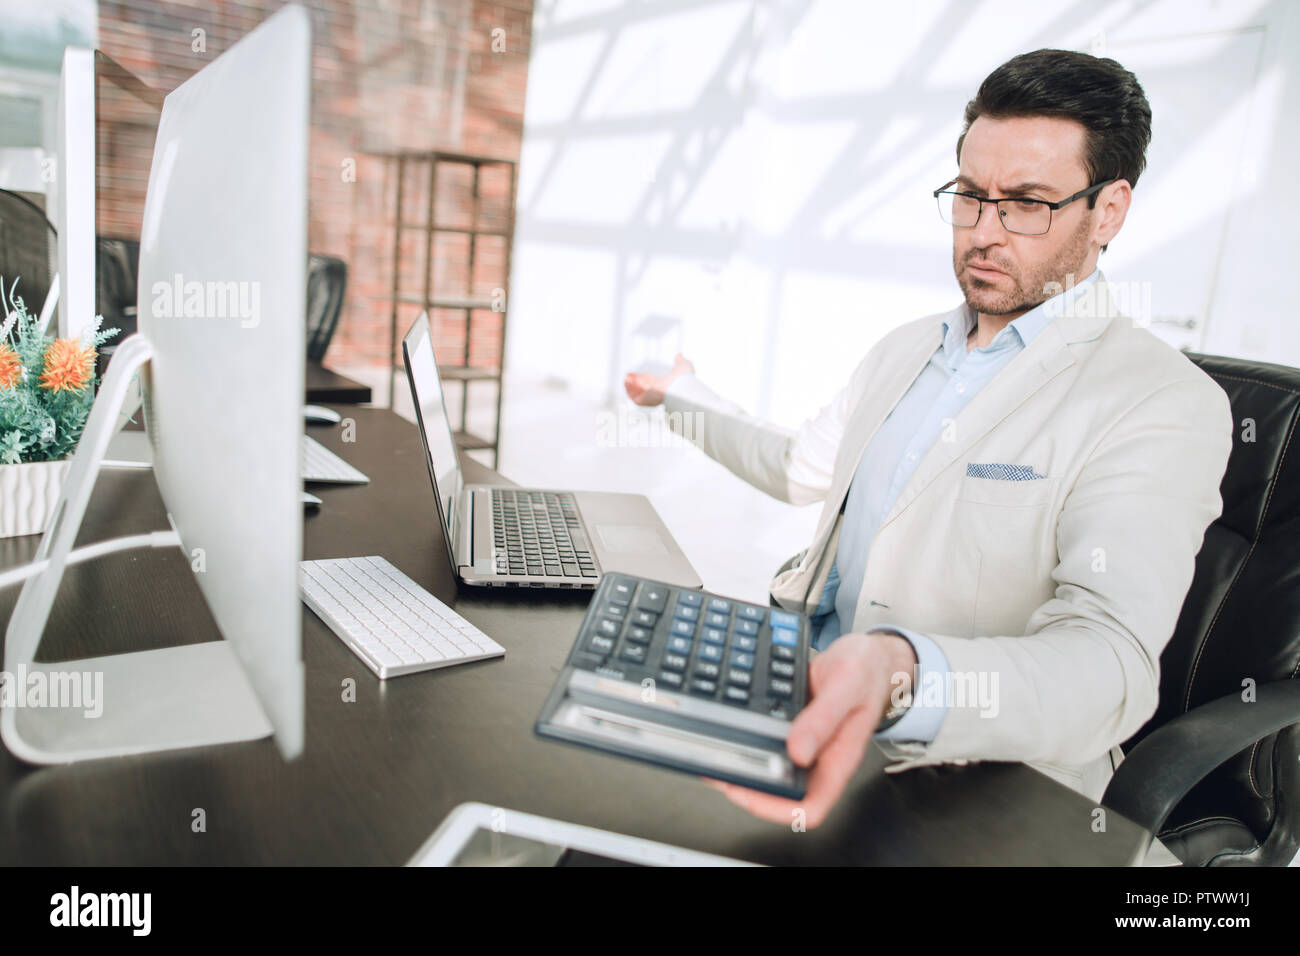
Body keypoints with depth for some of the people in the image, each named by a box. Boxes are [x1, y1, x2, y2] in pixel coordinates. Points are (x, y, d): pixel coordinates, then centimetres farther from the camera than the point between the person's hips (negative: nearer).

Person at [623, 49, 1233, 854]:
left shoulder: (1167, 404, -13)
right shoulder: (907, 348, 13)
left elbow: (1110, 657, -27)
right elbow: (805, 469, 28)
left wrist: (900, 679, -46)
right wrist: (687, 398, 35)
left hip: (978, 804, -7)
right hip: (803, 692, 7)